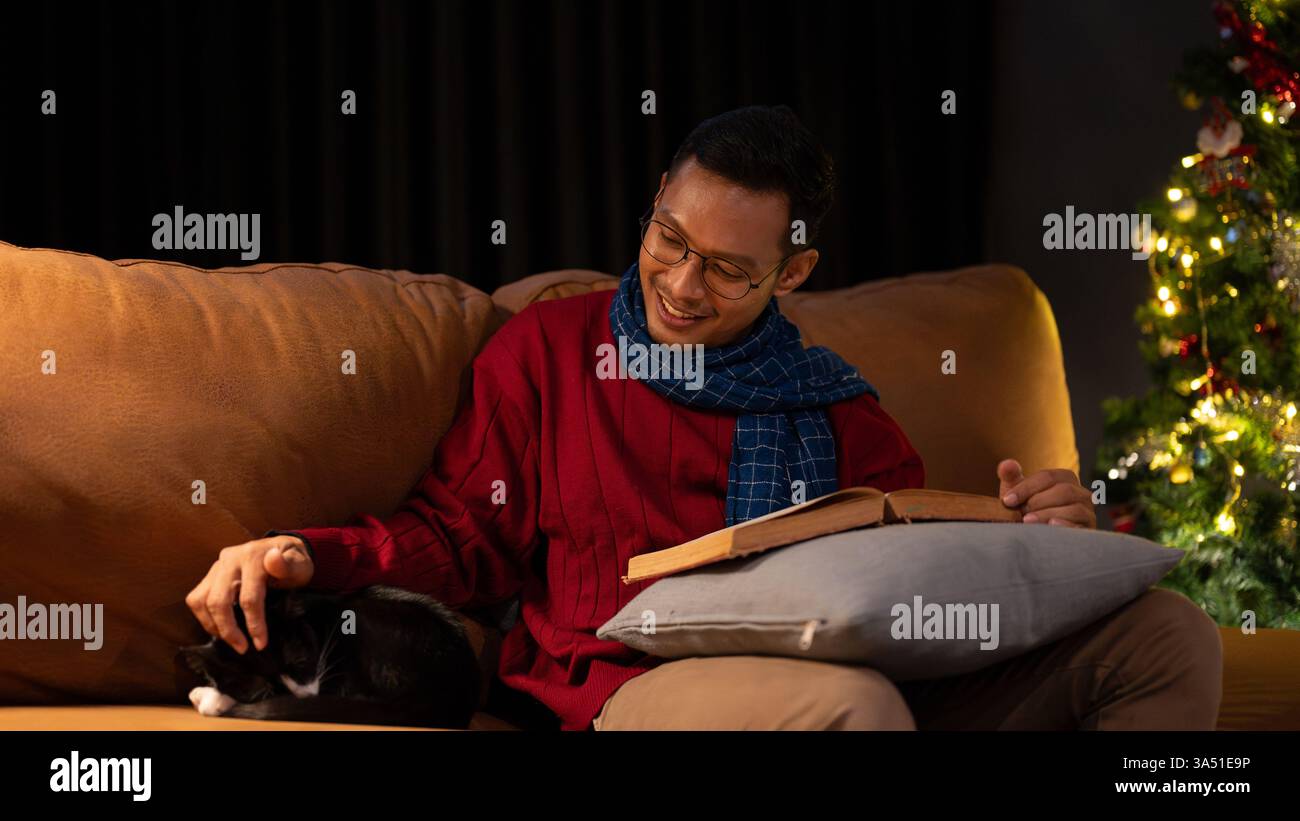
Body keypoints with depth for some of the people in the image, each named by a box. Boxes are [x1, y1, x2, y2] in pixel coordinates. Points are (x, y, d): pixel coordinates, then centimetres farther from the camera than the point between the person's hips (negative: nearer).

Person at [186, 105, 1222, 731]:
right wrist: (307, 556, -3)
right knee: (852, 699, -41)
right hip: (629, 685, -4)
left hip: (835, 682, 4)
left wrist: (1031, 532, 1)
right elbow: (462, 536, 15)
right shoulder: (550, 346, 17)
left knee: (1165, 630, -15)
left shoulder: (831, 405, 24)